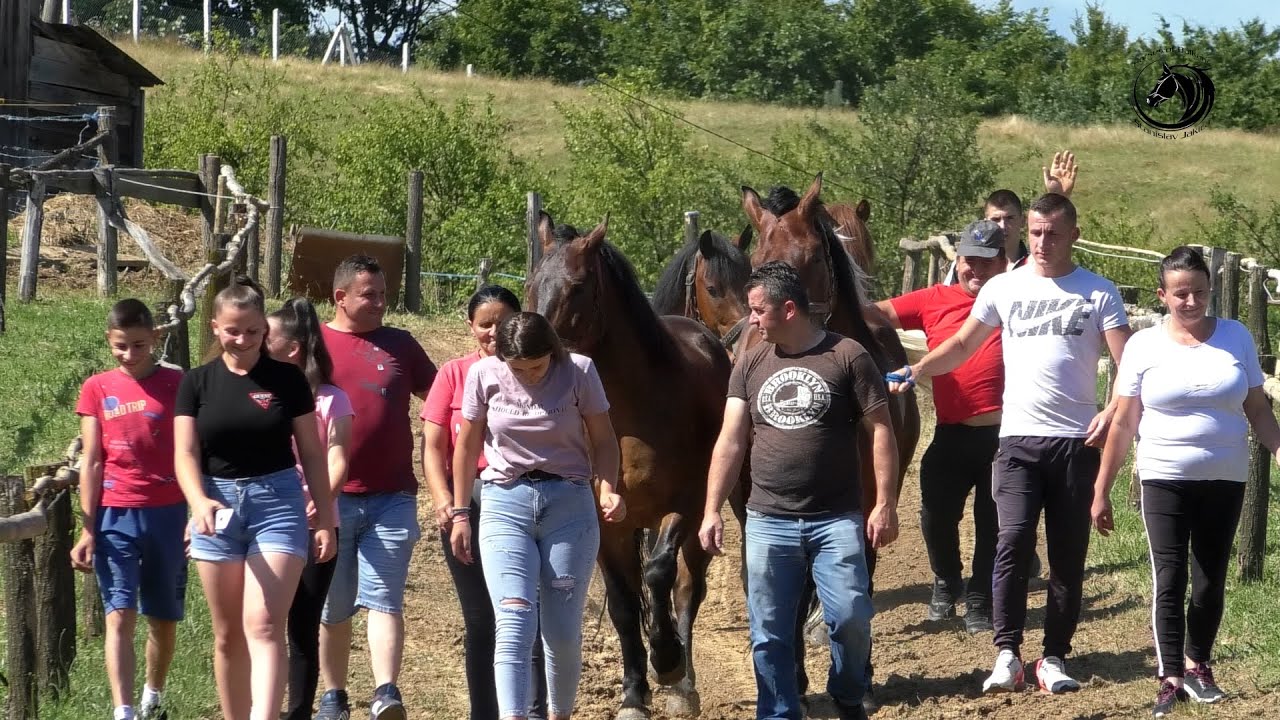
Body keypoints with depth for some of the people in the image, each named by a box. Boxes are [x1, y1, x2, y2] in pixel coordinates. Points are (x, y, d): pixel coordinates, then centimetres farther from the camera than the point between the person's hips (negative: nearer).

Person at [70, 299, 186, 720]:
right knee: (120, 616, -11)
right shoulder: (97, 390, 6)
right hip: (115, 516, 0)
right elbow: (91, 463, 5)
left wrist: (196, 517, -6)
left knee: (164, 619, 10)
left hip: (168, 515, 0)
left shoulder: (177, 385, 2)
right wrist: (88, 531, 1)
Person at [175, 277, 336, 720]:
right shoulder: (197, 383, 3)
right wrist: (199, 502, -22)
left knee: (264, 625, -15)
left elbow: (311, 453, 5)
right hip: (219, 506, 2)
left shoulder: (287, 379, 1)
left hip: (278, 503, -2)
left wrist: (325, 520, 3)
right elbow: (186, 454, -3)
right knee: (228, 634, 9)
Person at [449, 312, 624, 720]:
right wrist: (460, 514, 8)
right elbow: (467, 447, 6)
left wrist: (608, 489, -17)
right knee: (514, 620, -16)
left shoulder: (579, 372, -7)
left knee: (563, 631, 4)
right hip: (505, 503, 0)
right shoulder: (484, 375, -5)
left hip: (569, 503, 0)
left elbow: (603, 440, 0)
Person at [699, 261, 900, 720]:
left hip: (836, 521, -3)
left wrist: (885, 504, -9)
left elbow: (880, 432, -2)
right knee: (768, 633, 3)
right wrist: (712, 511, 0)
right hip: (768, 522, 3)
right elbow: (730, 442, 7)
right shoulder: (750, 365, 8)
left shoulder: (848, 356, -2)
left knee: (850, 618, -7)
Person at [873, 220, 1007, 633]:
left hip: (1000, 434, -1)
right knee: (936, 515, 4)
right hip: (951, 434, 1)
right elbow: (882, 313, 3)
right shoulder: (935, 301, 6)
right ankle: (947, 583, 31)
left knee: (992, 522, 6)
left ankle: (980, 600, 22)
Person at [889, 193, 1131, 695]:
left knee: (1068, 555, 4)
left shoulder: (1098, 293, 2)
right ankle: (1007, 654, -10)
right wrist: (916, 372, 0)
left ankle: (1054, 658, 12)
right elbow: (963, 344, 15)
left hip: (1076, 441, 0)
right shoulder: (1003, 288, 7)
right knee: (1013, 540, -15)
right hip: (1018, 437, 0)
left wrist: (1112, 410, -20)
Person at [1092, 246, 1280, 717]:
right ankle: (1171, 678, -2)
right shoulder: (1144, 345, -3)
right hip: (1165, 481, -2)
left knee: (1211, 580, 9)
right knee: (1169, 580, -6)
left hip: (1224, 481, 2)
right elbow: (1123, 423, 0)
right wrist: (1101, 490, 0)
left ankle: (1197, 665, 25)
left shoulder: (1236, 338, 1)